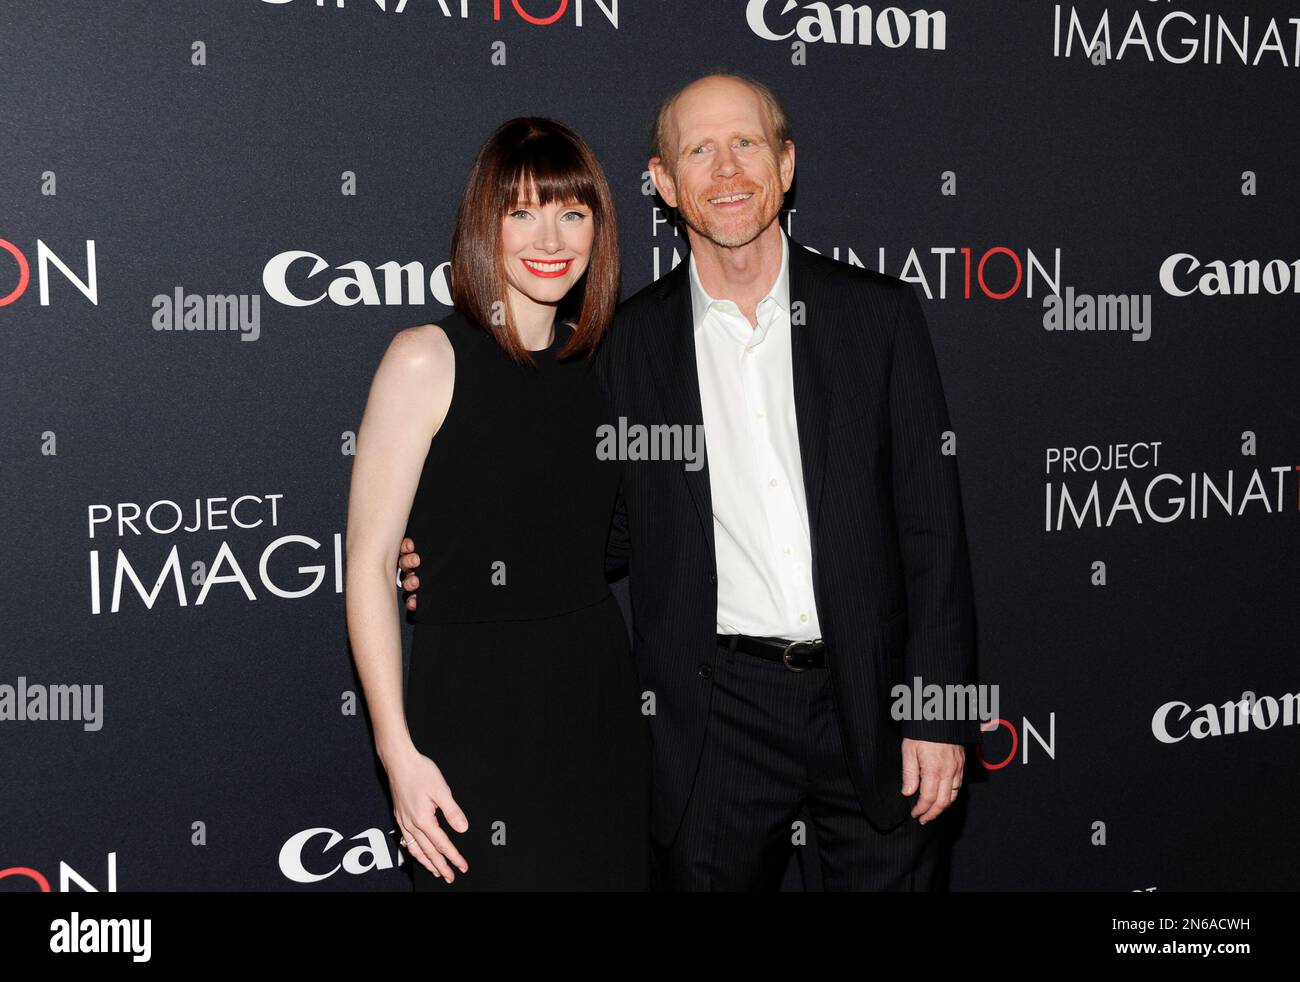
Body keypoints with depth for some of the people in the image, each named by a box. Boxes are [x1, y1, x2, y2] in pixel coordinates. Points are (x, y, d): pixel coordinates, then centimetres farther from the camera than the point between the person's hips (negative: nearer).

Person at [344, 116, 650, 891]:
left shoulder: (596, 360, 8)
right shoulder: (429, 358, -9)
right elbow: (369, 562, -11)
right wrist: (399, 752, -15)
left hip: (602, 695, 6)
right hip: (477, 708, -5)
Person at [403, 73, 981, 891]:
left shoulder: (879, 314, 0)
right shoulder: (633, 340, 2)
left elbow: (933, 524, -1)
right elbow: (620, 524, 10)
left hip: (872, 703, 0)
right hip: (719, 715, 0)